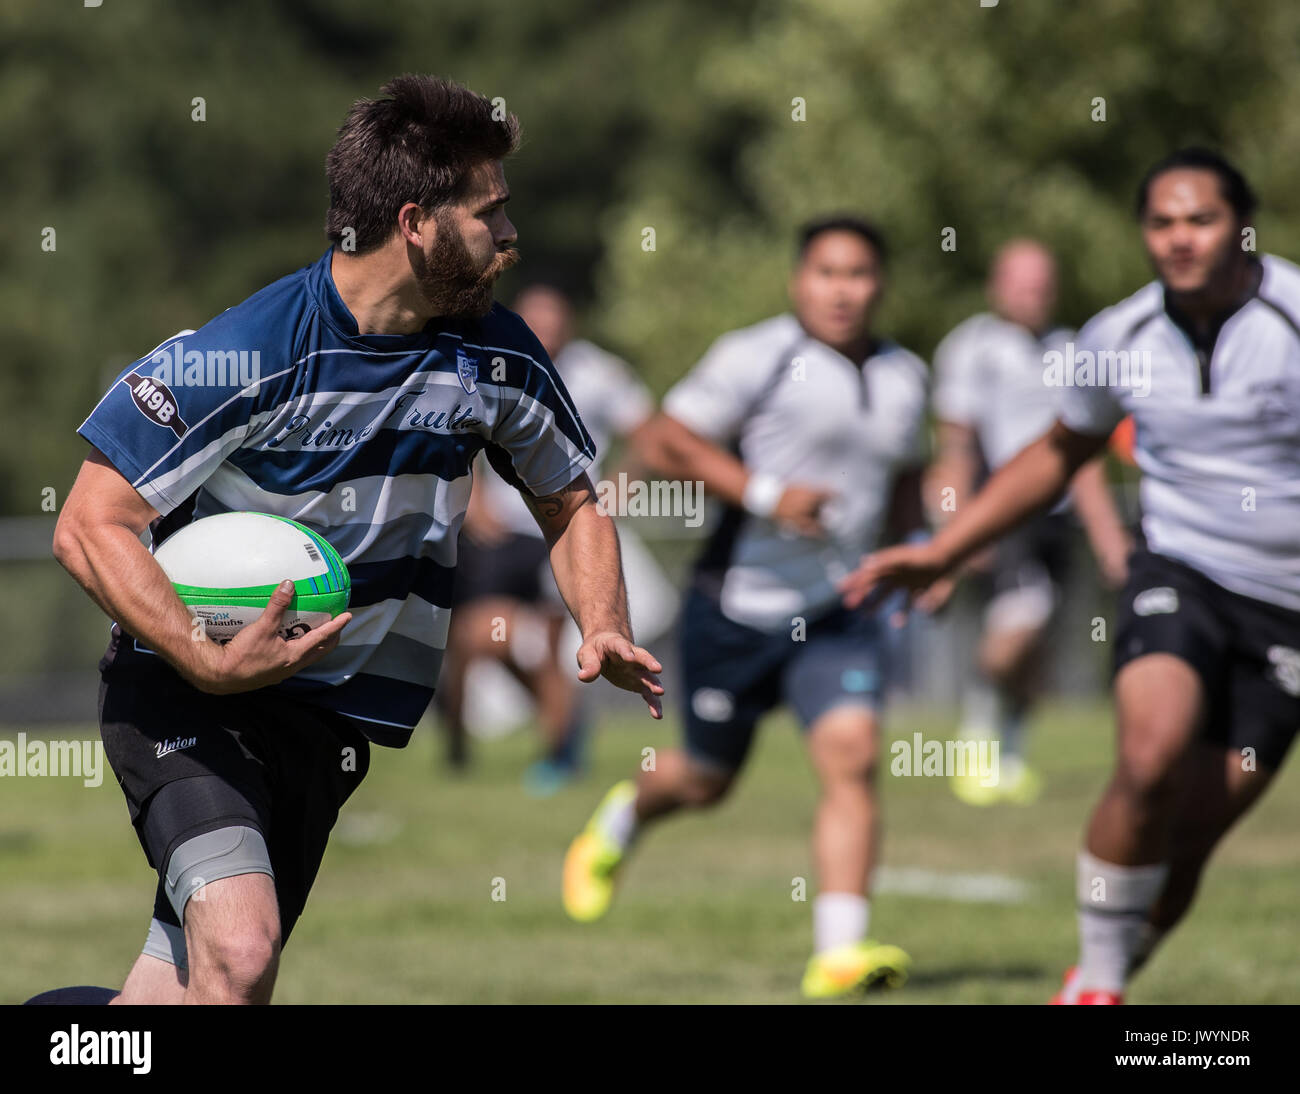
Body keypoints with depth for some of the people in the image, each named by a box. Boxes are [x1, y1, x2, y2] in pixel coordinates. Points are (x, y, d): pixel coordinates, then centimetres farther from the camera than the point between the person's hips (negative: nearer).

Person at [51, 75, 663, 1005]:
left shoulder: (497, 354, 0)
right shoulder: (248, 353, -18)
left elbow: (571, 504, 17)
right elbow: (90, 526, -16)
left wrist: (604, 632, -2)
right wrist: (211, 662, -28)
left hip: (332, 718, 5)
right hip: (185, 693, -5)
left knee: (177, 993, 0)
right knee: (238, 950, -28)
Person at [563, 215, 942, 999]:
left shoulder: (905, 377, 8)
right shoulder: (756, 358, -12)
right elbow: (665, 442, -13)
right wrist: (763, 493, -21)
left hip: (838, 612, 4)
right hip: (739, 604, -3)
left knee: (853, 756, -17)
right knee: (707, 780, 11)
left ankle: (841, 950, -20)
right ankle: (623, 819, 47)